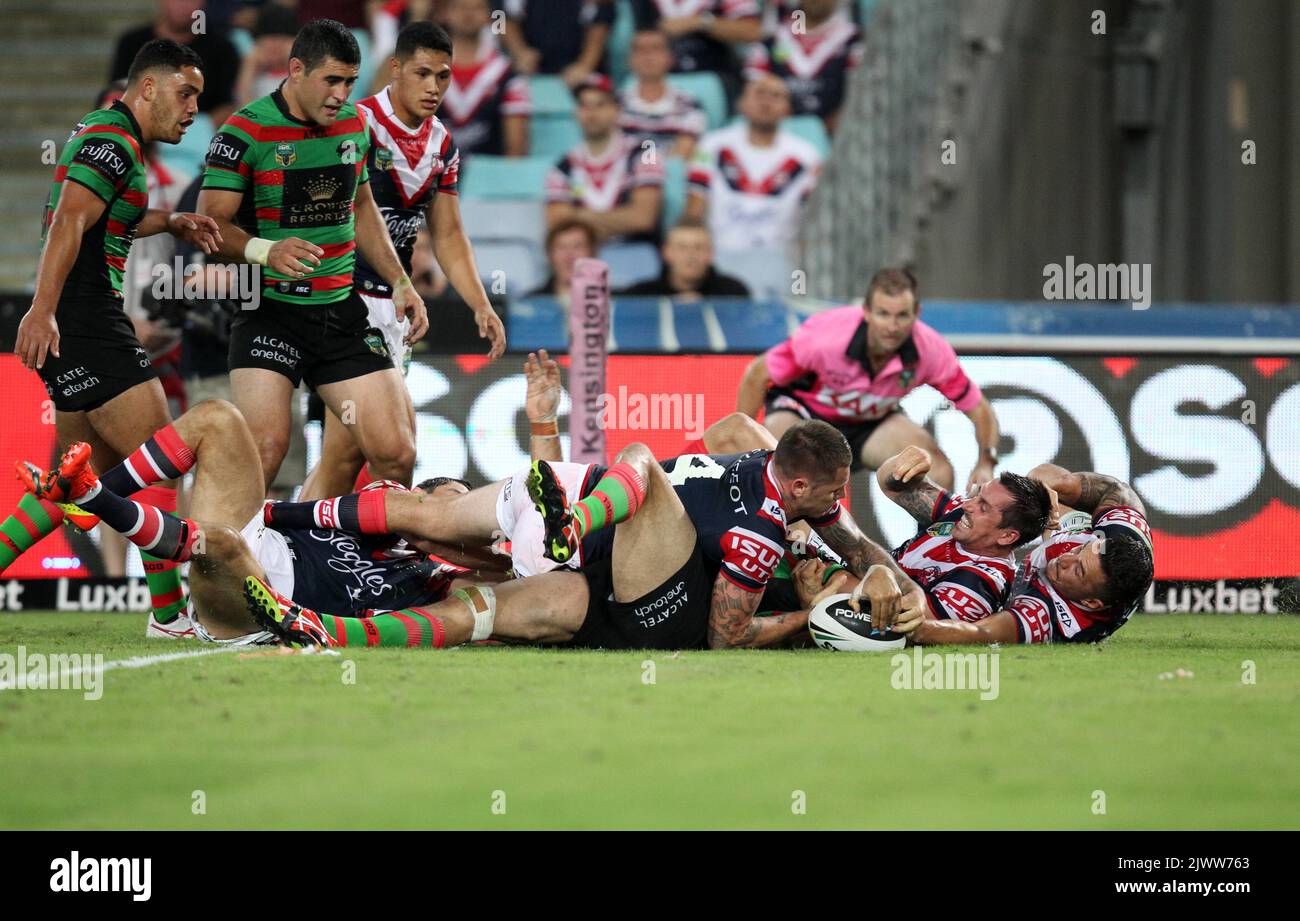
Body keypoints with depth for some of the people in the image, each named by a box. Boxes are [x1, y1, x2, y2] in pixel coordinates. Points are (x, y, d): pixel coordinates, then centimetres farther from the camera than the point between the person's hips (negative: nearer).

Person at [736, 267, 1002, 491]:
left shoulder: (931, 351, -27)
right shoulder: (825, 337, -35)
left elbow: (980, 409, -14)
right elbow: (756, 375, -20)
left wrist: (986, 463, -33)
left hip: (872, 421, 3)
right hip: (804, 406, -3)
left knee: (939, 471, -20)